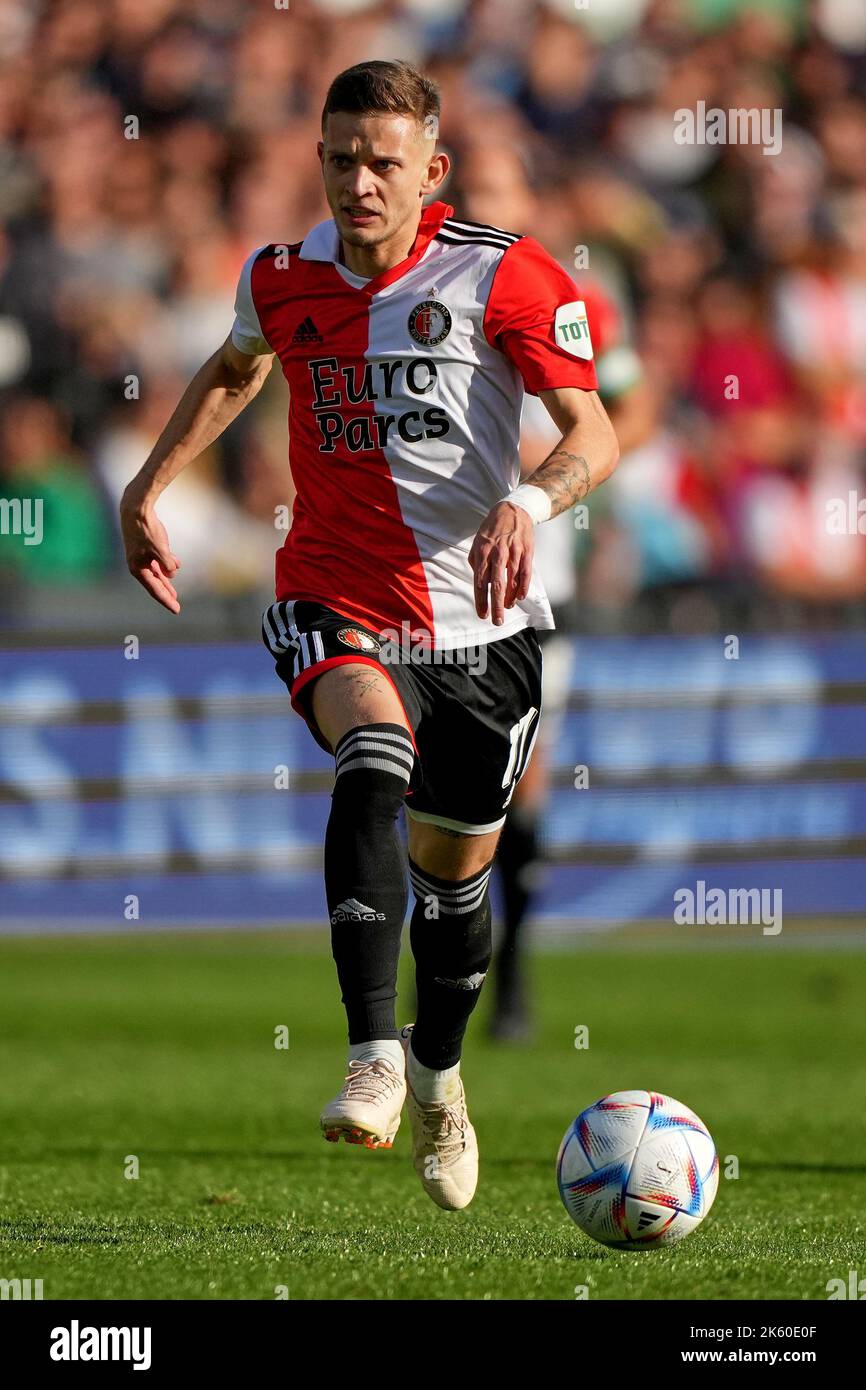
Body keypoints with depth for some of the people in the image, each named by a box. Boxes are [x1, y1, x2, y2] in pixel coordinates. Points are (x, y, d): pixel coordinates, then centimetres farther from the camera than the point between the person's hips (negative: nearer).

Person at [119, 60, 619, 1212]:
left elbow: (594, 433, -15)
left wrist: (530, 502, -34)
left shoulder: (503, 276, -10)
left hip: (480, 619, -1)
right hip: (337, 605, 1)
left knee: (455, 865, 11)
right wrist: (148, 488, 23)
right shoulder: (284, 281, 2)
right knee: (373, 764, -32)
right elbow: (236, 369, 26)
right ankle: (374, 1059, -40)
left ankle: (439, 1074, 42)